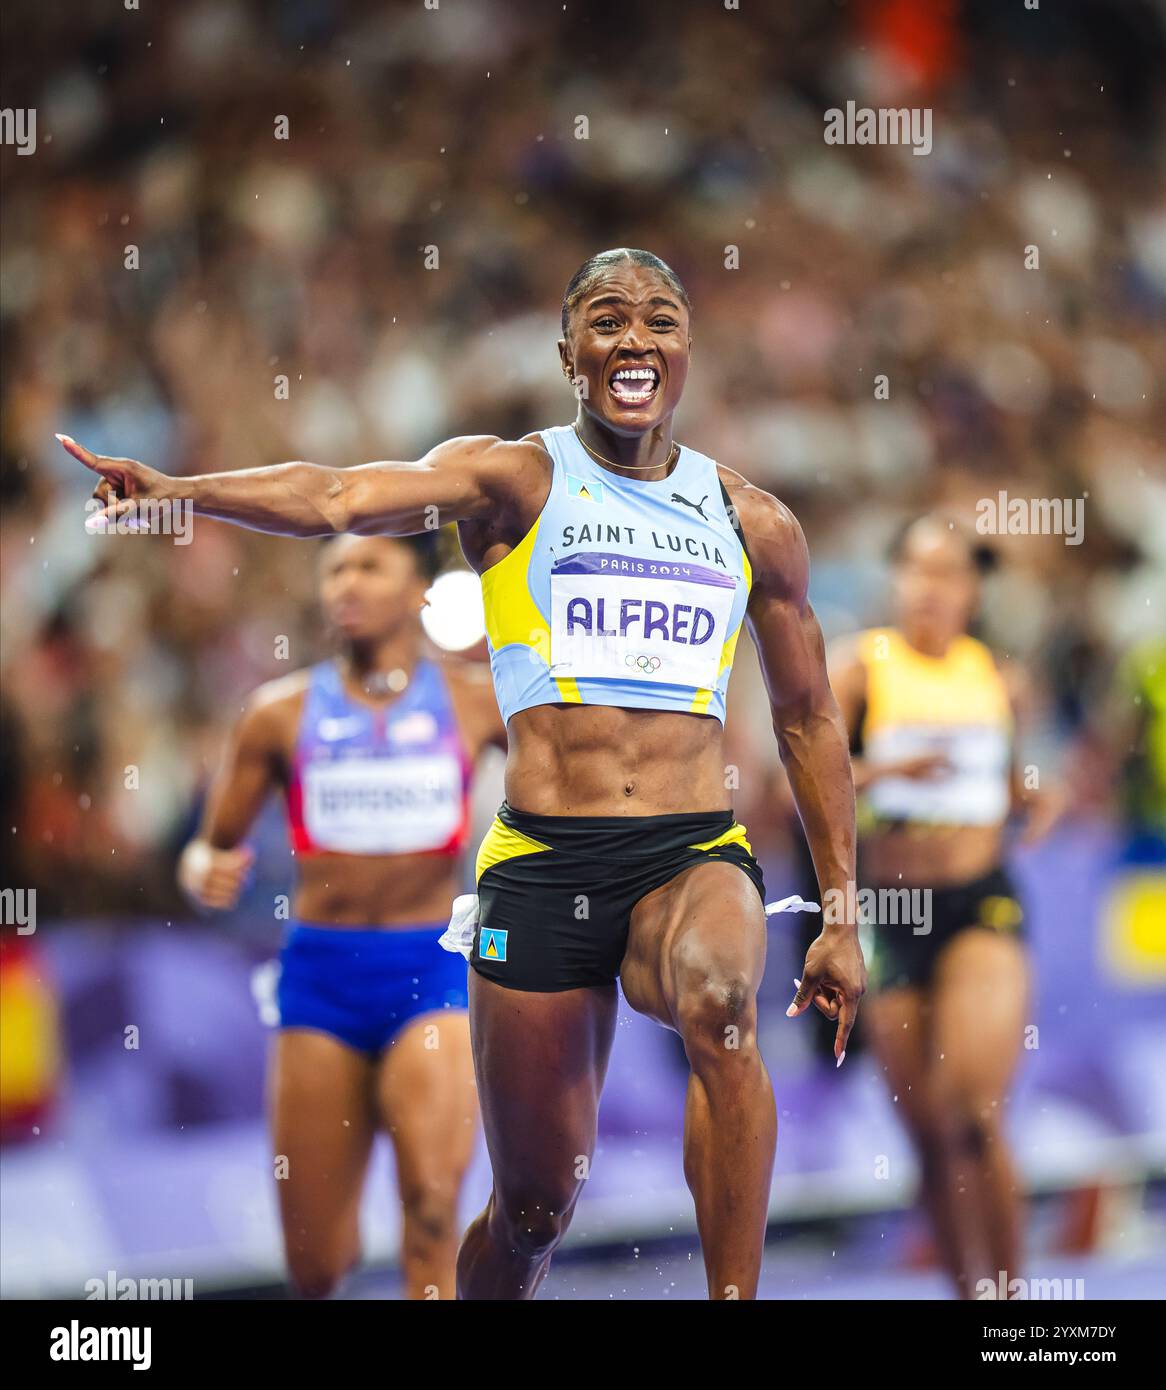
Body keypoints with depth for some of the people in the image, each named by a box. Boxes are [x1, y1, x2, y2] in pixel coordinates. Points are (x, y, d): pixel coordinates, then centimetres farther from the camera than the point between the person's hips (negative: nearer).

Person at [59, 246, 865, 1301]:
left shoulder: (754, 526, 13)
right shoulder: (512, 480, 3)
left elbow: (809, 721, 21)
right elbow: (342, 500, -15)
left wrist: (842, 913, 16)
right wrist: (180, 490, -33)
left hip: (696, 855, 1)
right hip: (543, 859, -1)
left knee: (721, 998, -35)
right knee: (535, 1204, 4)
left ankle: (736, 1304, -29)